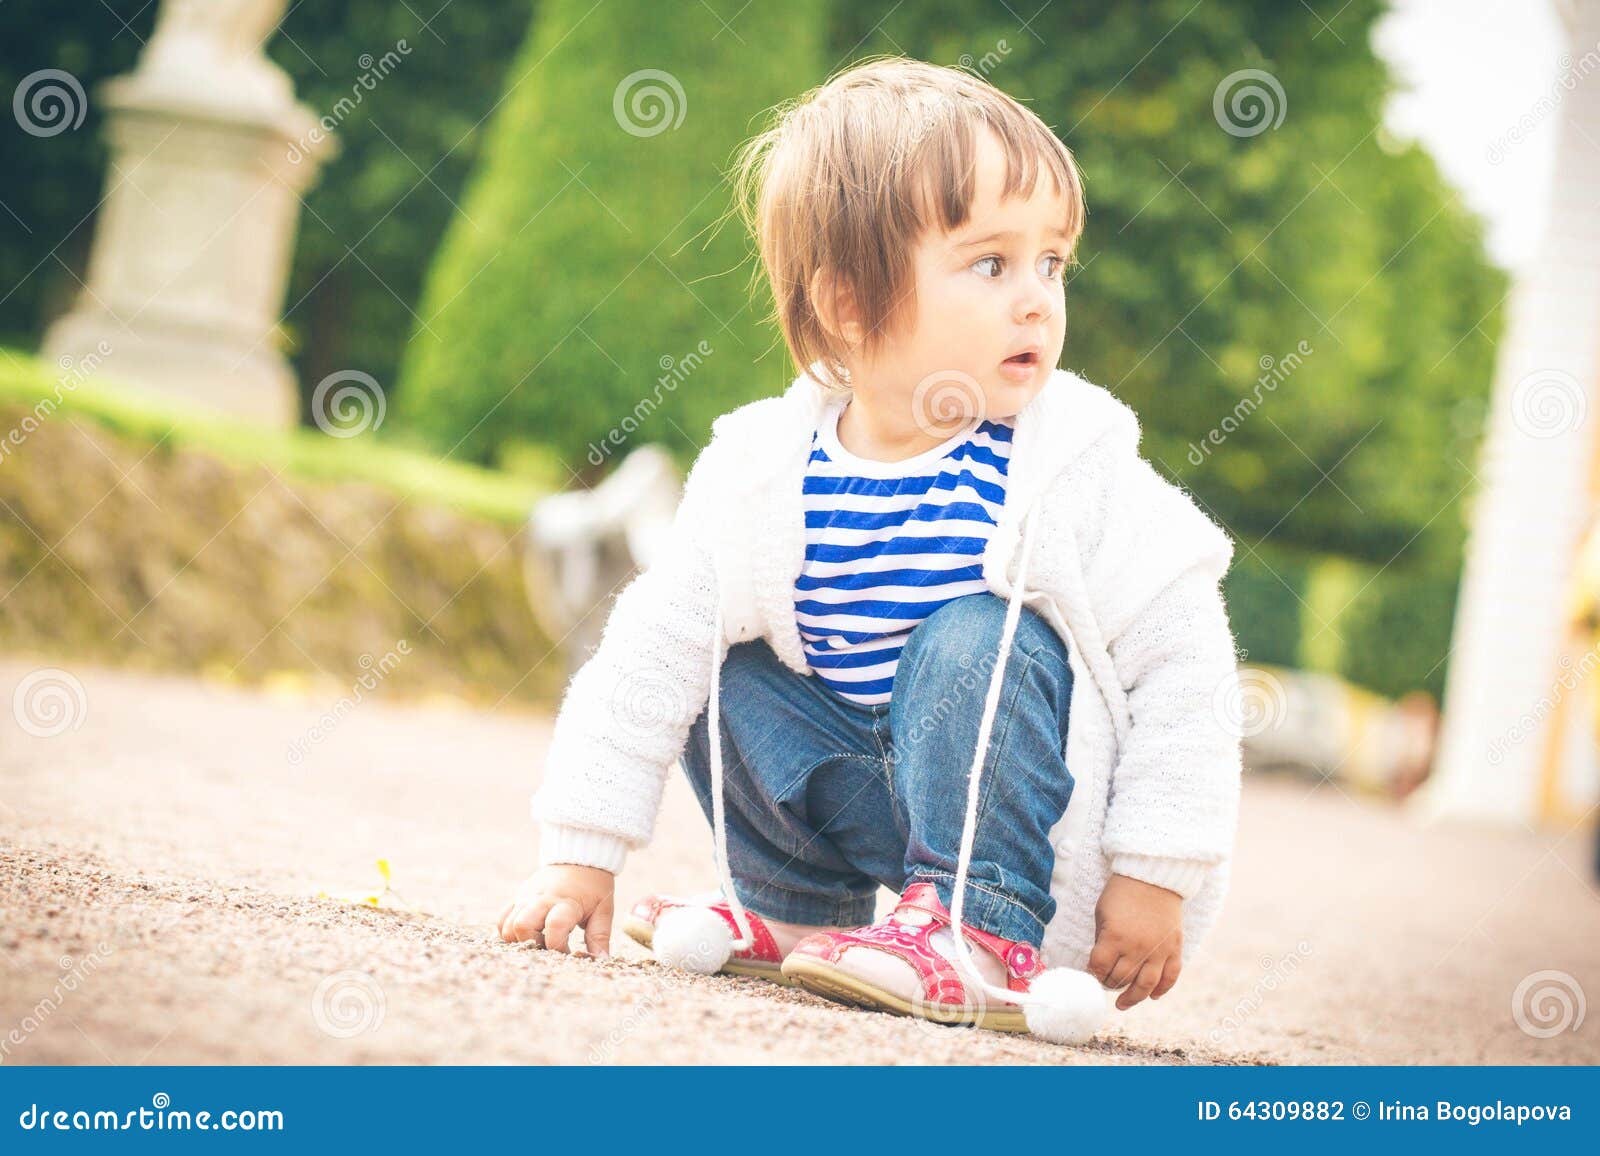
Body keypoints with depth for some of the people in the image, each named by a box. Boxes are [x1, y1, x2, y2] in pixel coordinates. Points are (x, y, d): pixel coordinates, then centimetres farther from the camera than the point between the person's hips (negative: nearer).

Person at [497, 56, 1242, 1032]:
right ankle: (794, 906, 11)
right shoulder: (759, 475, -9)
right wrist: (581, 852, -6)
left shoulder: (1079, 469, -18)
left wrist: (1155, 876, -16)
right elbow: (650, 655, -4)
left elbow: (1185, 660, -15)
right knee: (729, 672, -6)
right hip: (876, 787, 4)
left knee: (972, 640, -28)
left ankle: (986, 936, -19)